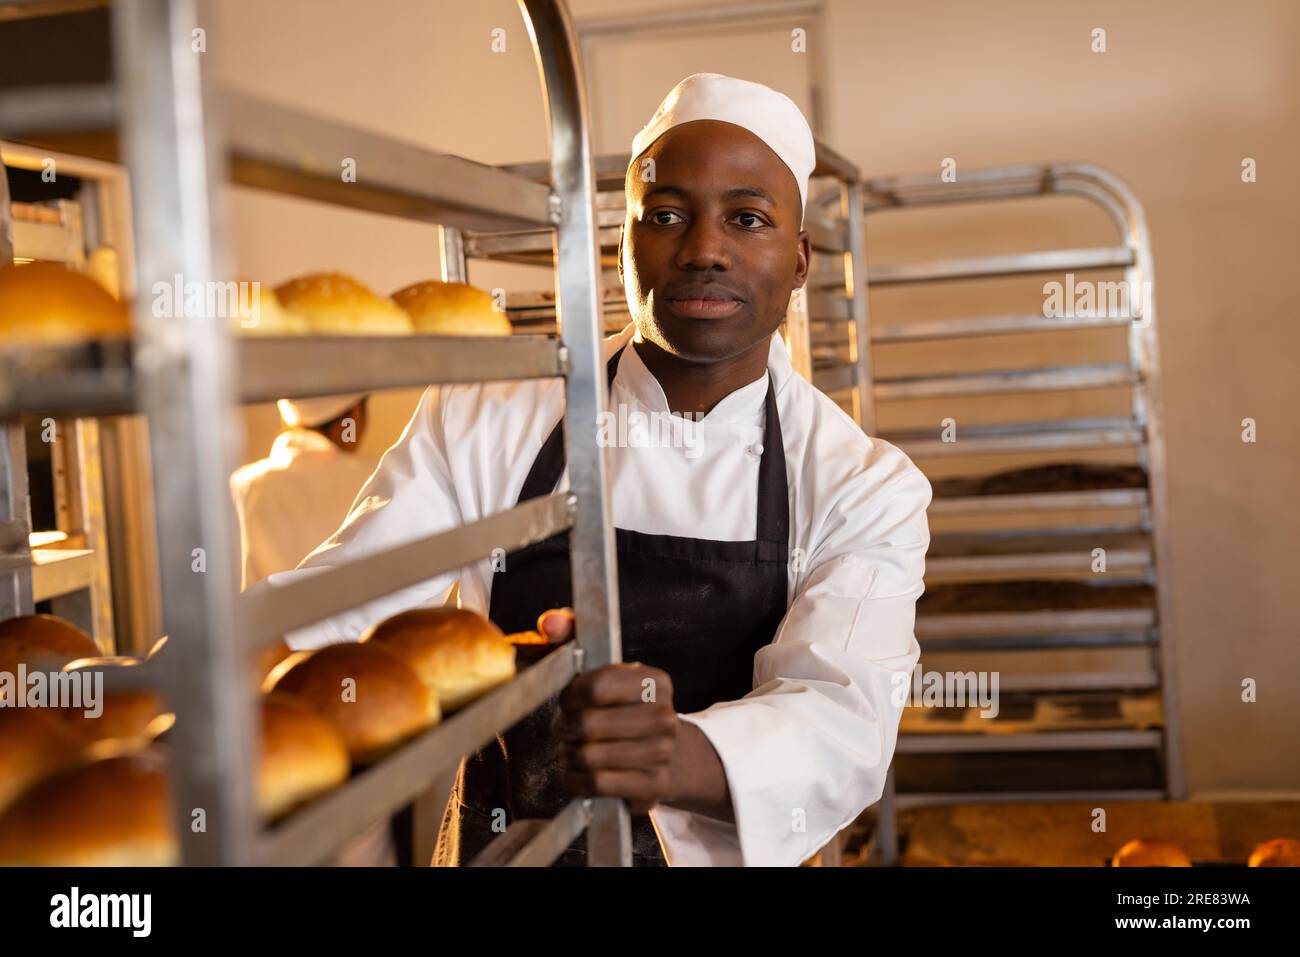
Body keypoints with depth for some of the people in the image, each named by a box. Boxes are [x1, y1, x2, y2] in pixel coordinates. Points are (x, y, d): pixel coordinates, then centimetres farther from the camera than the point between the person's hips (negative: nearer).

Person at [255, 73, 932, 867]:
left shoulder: (864, 488, -11)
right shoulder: (484, 423, -8)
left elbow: (844, 724, -26)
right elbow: (328, 609, -16)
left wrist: (681, 759, -47)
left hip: (723, 853, -1)